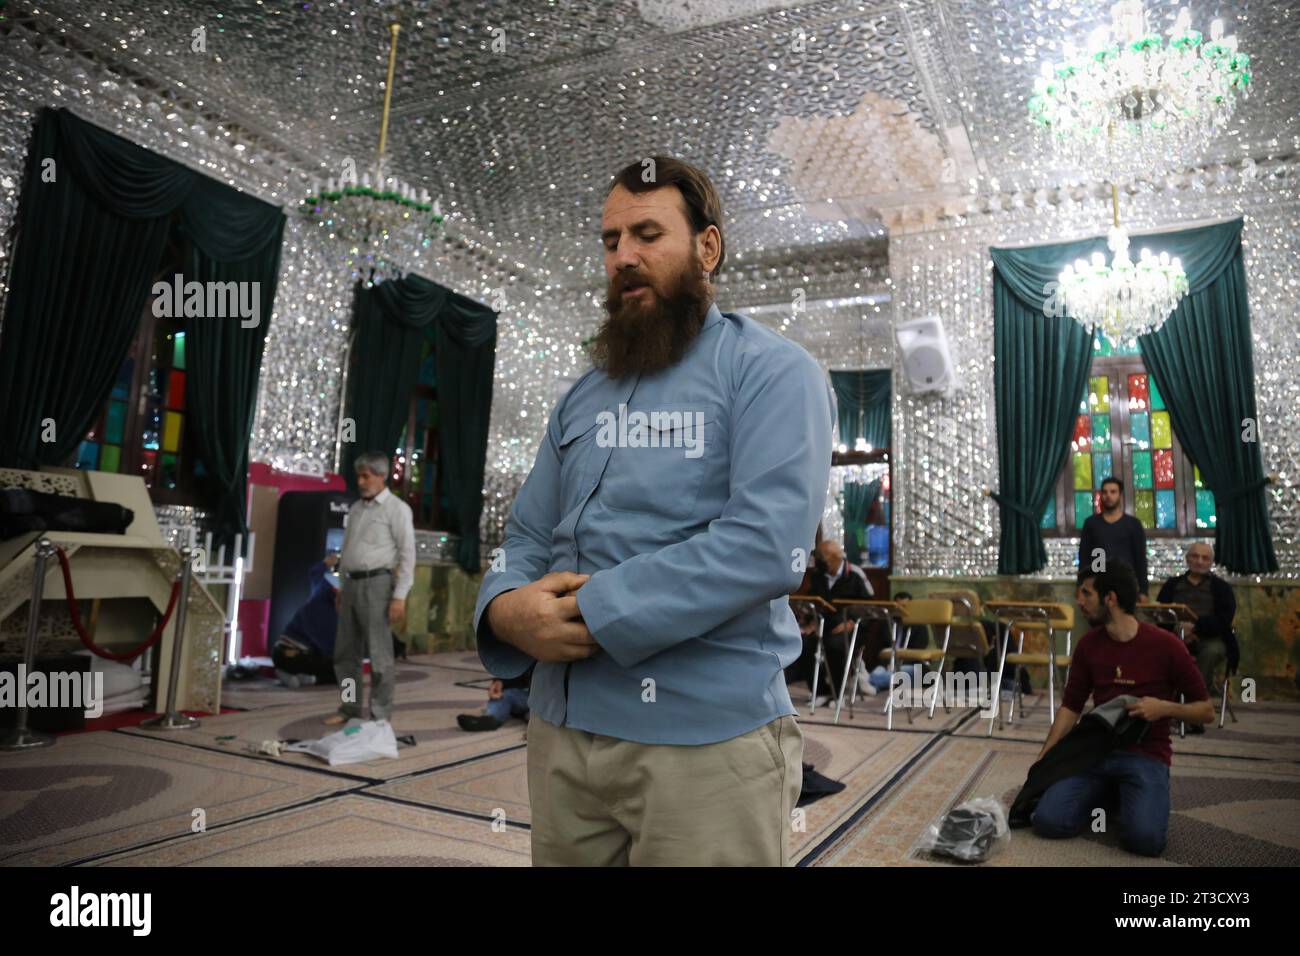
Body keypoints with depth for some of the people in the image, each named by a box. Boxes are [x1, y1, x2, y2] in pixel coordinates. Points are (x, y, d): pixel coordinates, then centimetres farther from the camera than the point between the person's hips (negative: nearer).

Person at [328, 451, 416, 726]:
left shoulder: (397, 509, -5)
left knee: (378, 655, -4)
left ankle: (381, 717, 4)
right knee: (345, 653, 11)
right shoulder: (356, 509, 16)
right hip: (351, 584, 7)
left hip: (377, 584, -7)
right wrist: (342, 588, 18)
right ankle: (350, 708, 23)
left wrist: (400, 597, -16)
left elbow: (407, 554, -10)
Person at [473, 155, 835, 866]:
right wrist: (506, 607, -11)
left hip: (706, 736, -5)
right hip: (561, 729, 6)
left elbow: (768, 545, -20)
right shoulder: (585, 394, 14)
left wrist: (593, 610, -20)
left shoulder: (773, 373, -6)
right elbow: (528, 537, 12)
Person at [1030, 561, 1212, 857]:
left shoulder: (1164, 644, -7)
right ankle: (1105, 795, 11)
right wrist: (1043, 756, -1)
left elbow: (1206, 709, 2)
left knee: (1144, 838, -30)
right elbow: (1071, 706, 10)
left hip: (1146, 756, -3)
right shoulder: (1088, 644, 4)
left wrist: (1164, 707, -18)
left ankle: (1129, 796, 6)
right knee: (1047, 820, -19)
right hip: (1095, 751, 3)